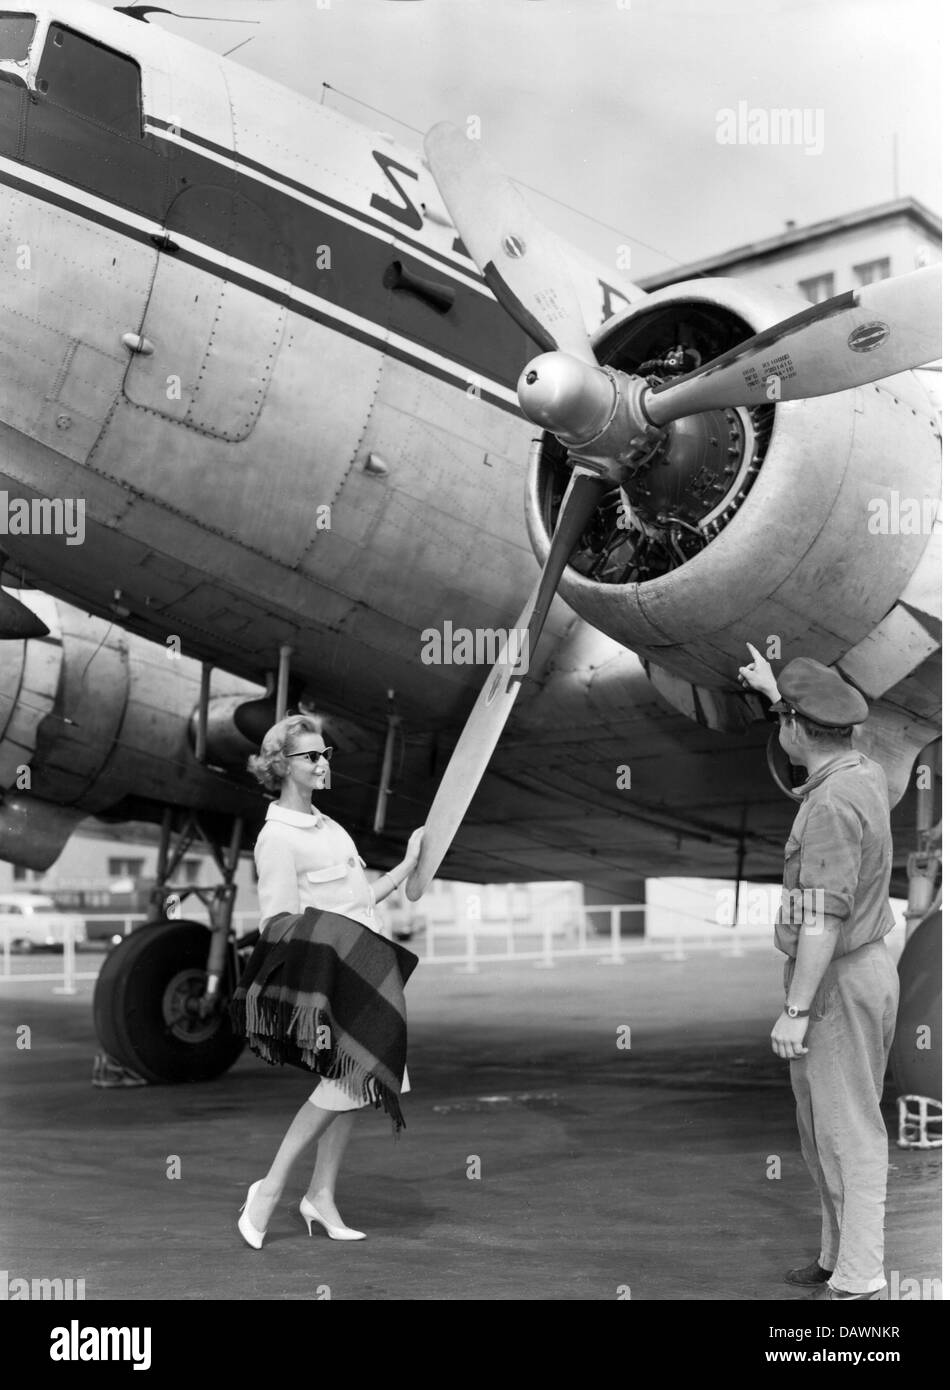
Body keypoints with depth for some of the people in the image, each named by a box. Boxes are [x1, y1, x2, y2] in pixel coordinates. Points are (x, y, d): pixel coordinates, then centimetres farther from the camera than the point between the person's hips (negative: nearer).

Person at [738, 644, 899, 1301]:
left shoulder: (831, 806, -25)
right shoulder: (868, 775, 4)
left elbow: (823, 918, -27)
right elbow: (824, 747, 31)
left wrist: (795, 1012, -23)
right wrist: (775, 690, 38)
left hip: (838, 985, -10)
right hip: (865, 968, 10)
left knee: (849, 1135, -2)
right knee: (828, 1126, 19)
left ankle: (859, 1284, 5)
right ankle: (842, 1256, 28)